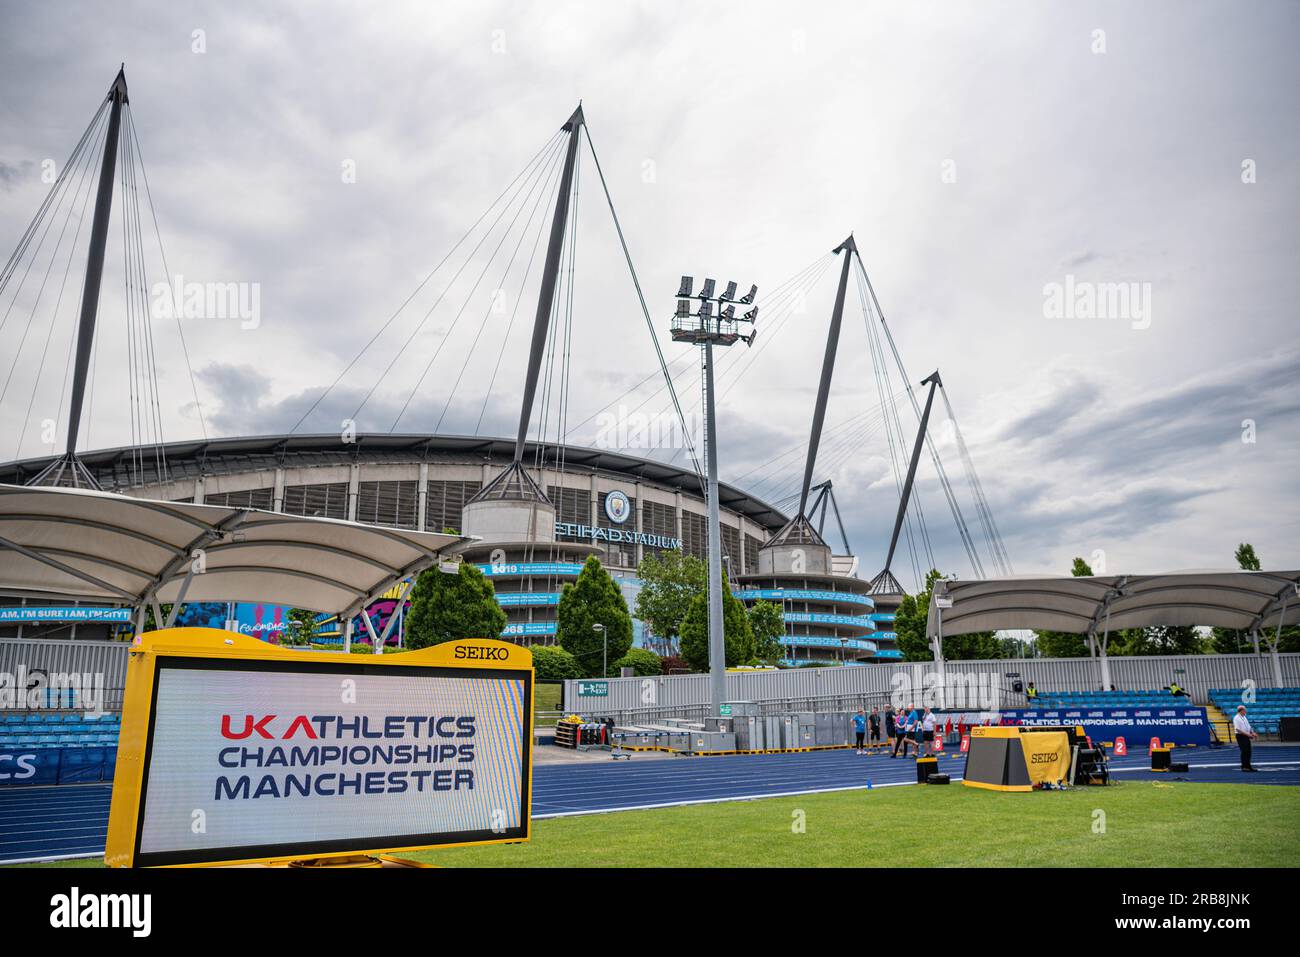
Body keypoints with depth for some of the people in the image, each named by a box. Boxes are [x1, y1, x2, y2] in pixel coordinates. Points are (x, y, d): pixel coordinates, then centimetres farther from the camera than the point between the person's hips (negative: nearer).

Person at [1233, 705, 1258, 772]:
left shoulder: (1244, 717, 16)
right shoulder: (1236, 718, -12)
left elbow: (1248, 727, 20)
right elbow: (1238, 729, -19)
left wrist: (1253, 733, 2)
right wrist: (1247, 734, -21)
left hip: (1246, 736, 9)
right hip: (1241, 736, -9)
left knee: (1248, 752, 9)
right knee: (1244, 751, -8)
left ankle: (1248, 766, 15)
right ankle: (1244, 767, -3)